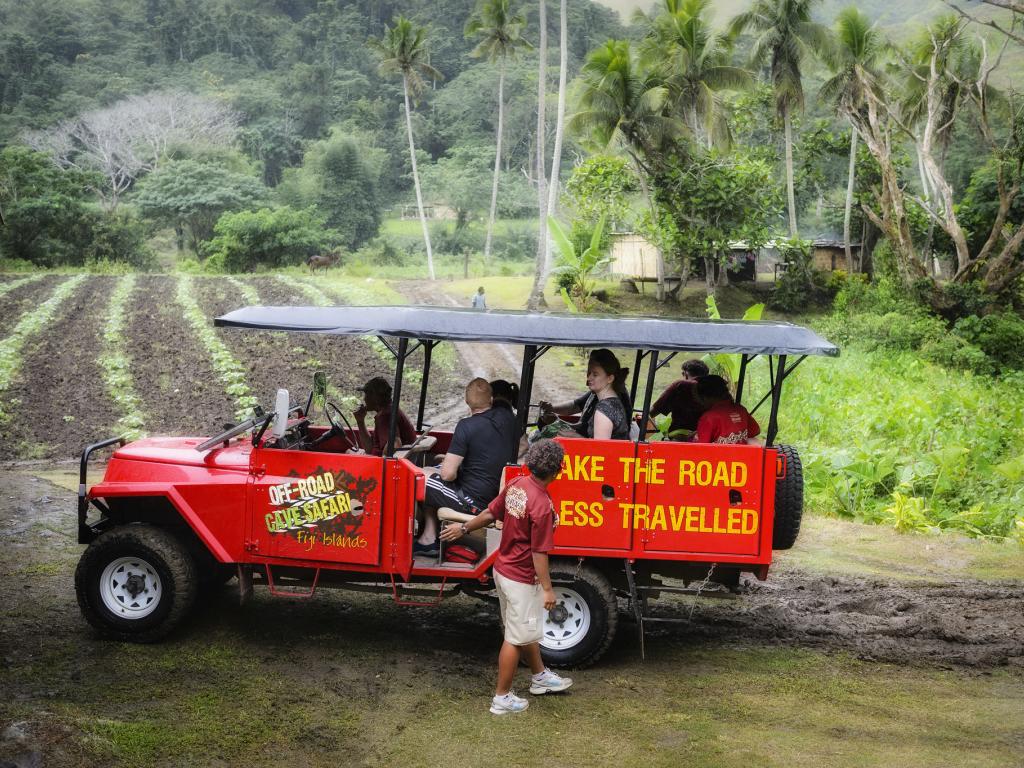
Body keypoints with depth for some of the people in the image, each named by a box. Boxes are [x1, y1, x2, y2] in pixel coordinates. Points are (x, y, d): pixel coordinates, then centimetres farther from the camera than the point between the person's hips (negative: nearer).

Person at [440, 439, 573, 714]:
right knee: (516, 639, 6)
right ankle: (502, 698, 17)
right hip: (522, 579, -9)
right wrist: (547, 589, -15)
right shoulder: (541, 505, -28)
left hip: (503, 569, 9)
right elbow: (538, 552, -24)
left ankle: (540, 676, 43)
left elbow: (490, 513, 8)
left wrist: (463, 528, 24)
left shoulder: (516, 485, -5)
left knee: (527, 629, 25)